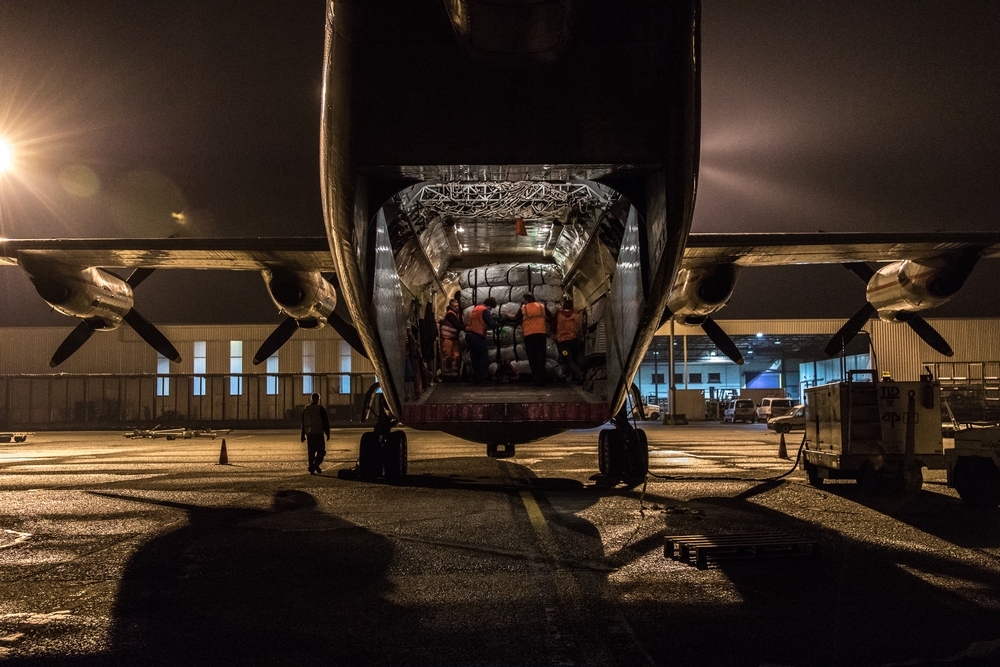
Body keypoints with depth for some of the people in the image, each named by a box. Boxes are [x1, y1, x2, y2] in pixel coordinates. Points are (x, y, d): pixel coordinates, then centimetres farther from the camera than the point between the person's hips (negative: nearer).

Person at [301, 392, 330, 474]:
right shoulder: (321, 409, -6)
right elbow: (326, 422, -7)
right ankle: (316, 465, -20)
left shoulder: (306, 409, 10)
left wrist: (303, 436, 19)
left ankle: (312, 469, 7)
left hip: (309, 433, 5)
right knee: (321, 451, 1)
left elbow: (303, 423, 14)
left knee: (311, 452, 10)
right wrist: (327, 433, -1)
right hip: (318, 433, -5)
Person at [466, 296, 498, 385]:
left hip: (469, 335, 8)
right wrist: (497, 324, 6)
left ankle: (475, 379, 13)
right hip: (478, 337, -8)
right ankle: (482, 379, -7)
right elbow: (491, 325, -15)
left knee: (475, 358, 13)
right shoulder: (485, 311, -8)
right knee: (484, 358, -2)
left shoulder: (475, 309, 18)